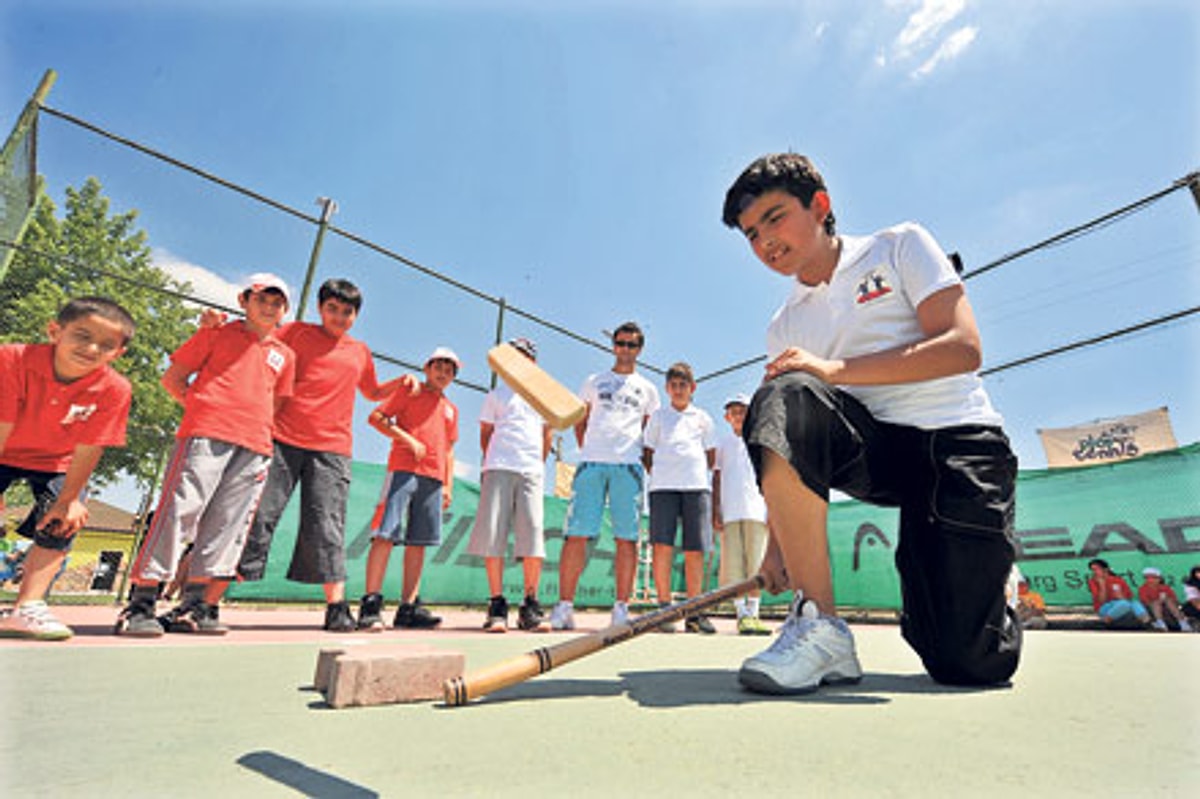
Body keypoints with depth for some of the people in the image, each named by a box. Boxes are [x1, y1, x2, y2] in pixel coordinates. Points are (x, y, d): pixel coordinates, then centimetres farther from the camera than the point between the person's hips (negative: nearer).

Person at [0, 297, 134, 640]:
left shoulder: (114, 389, -28)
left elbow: (87, 450, -20)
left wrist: (68, 499, -15)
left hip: (56, 463, 0)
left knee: (61, 524, -10)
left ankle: (28, 609, -3)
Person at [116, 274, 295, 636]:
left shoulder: (285, 354, 21)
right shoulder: (217, 332, 14)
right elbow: (172, 378, 13)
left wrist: (260, 430, 10)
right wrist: (204, 407, 2)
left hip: (255, 446, 3)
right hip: (206, 434, -3)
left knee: (226, 525, 1)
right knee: (179, 510, -10)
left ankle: (192, 608, 8)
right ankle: (139, 605, -2)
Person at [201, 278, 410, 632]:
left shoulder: (360, 352, 21)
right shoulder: (297, 333, 12)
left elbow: (373, 393, 32)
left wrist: (401, 382, 16)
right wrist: (218, 324, -8)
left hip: (332, 449, 2)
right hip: (283, 440, -1)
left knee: (326, 528, -2)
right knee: (258, 515, -2)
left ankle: (337, 608, 3)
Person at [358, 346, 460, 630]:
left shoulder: (451, 409, 23)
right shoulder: (409, 391, 9)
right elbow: (376, 417, 1)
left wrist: (448, 485, 16)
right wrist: (408, 439, -10)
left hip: (434, 478, 5)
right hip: (403, 469, -5)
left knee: (418, 542, 4)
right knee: (386, 534, -11)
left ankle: (408, 608, 7)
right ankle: (371, 604, -7)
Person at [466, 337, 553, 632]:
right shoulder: (496, 395, 18)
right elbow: (485, 434, 17)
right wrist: (491, 460, 7)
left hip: (532, 471, 1)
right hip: (498, 469, -1)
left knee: (533, 534, -9)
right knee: (492, 535, -8)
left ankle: (530, 607, -3)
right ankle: (497, 605, 0)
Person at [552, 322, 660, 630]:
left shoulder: (647, 389, 19)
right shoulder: (593, 382, 20)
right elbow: (580, 423, 22)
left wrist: (647, 461, 7)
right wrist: (586, 450, 9)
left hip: (629, 465, 0)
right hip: (591, 462, 0)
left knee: (627, 537, -3)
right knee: (576, 533, -6)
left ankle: (622, 608, 5)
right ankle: (564, 605, -2)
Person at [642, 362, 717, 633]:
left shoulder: (702, 418, 18)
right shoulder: (657, 416, 16)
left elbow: (711, 456, 21)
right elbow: (647, 453, 16)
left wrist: (695, 471, 9)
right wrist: (657, 475, 3)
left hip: (696, 486, 1)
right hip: (663, 487, -1)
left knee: (695, 551, -1)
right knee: (662, 546, -9)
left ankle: (693, 613, 8)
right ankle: (664, 608, 0)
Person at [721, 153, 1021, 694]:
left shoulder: (901, 246, 5)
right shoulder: (784, 327, 13)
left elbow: (963, 348, -9)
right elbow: (785, 450, 8)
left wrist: (836, 370, -18)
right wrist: (777, 543, 0)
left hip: (959, 443, -2)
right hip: (875, 452, 3)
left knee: (969, 662, -14)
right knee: (780, 401, -30)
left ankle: (992, 587, 25)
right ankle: (818, 624, -25)